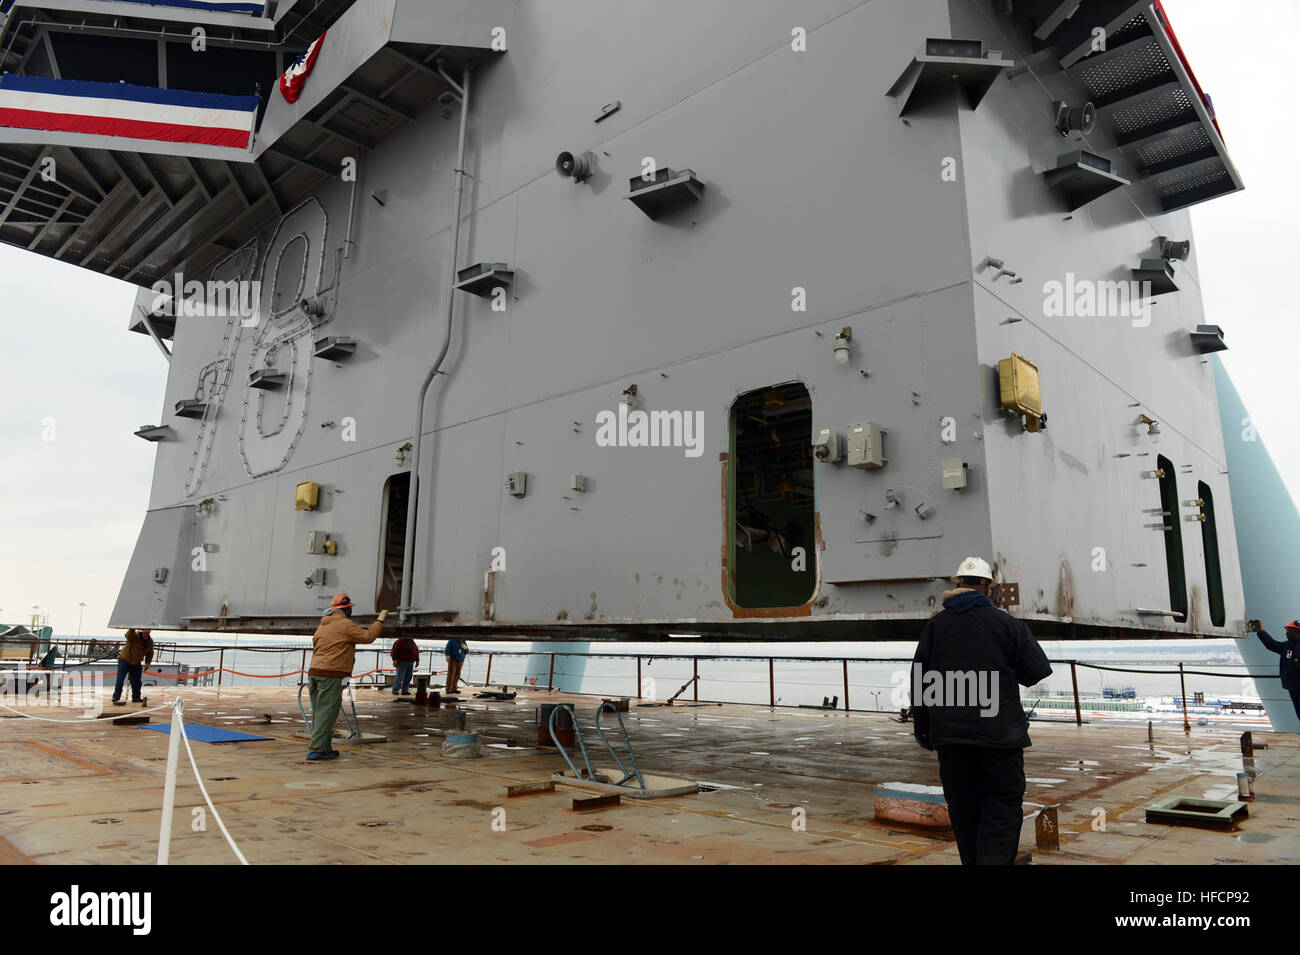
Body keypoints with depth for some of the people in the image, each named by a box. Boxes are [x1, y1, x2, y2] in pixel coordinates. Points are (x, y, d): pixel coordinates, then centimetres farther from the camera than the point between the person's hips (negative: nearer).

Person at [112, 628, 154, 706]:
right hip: (124, 661, -6)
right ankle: (116, 698, -5)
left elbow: (150, 654, 8)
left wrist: (147, 663, -3)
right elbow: (128, 635, -49)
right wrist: (132, 629, -69)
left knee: (137, 681, 11)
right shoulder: (134, 636, -24)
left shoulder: (150, 642, -6)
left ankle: (136, 697, 25)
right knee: (120, 680, -11)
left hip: (136, 663, 6)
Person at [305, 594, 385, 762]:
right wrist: (380, 620, 6)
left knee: (319, 713, 11)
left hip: (314, 672, 9)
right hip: (331, 674, -9)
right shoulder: (346, 625, -7)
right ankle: (316, 750, -8)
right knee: (326, 712, -6)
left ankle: (325, 748, 16)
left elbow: (316, 646, 22)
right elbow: (368, 637, -5)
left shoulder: (322, 625, 20)